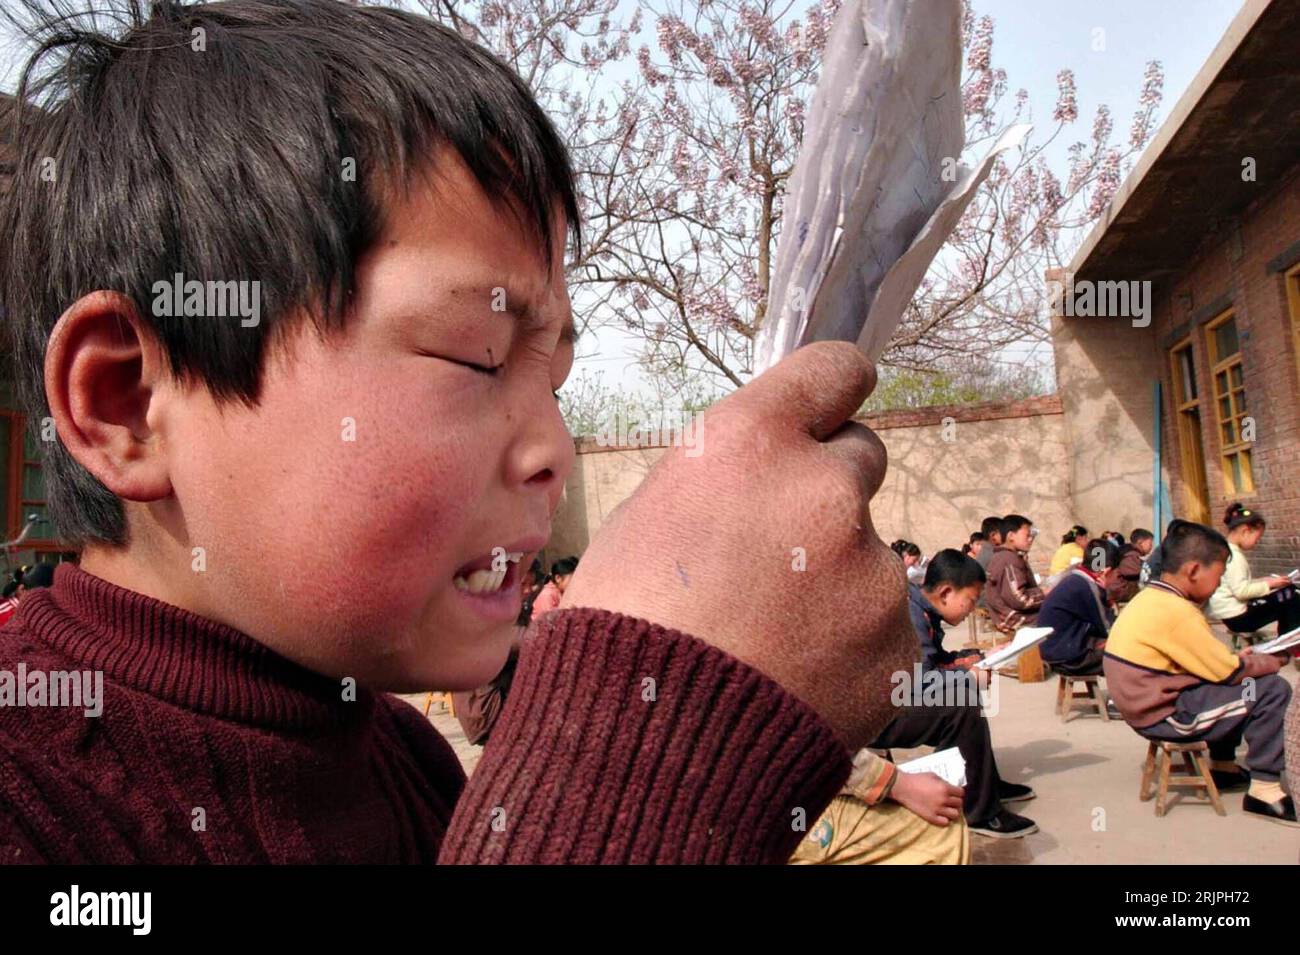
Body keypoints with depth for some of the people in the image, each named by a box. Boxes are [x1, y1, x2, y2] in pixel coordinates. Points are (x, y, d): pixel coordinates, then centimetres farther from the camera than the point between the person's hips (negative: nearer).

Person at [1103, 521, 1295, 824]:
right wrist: (1272, 661, 1)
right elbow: (1227, 672, -16)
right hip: (1165, 716, -10)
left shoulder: (1149, 598, 8)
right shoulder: (1175, 611, -22)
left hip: (1147, 703, 10)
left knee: (1230, 688, 28)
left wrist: (1234, 657, 7)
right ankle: (1265, 790, -1)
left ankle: (1224, 766, 36)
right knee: (1273, 690, -8)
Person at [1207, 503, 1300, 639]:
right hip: (1237, 616, -10)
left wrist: (1263, 581, 10)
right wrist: (1268, 585, -13)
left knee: (1288, 590, 19)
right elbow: (1241, 591, -24)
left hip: (1235, 612, 10)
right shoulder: (1233, 556, -19)